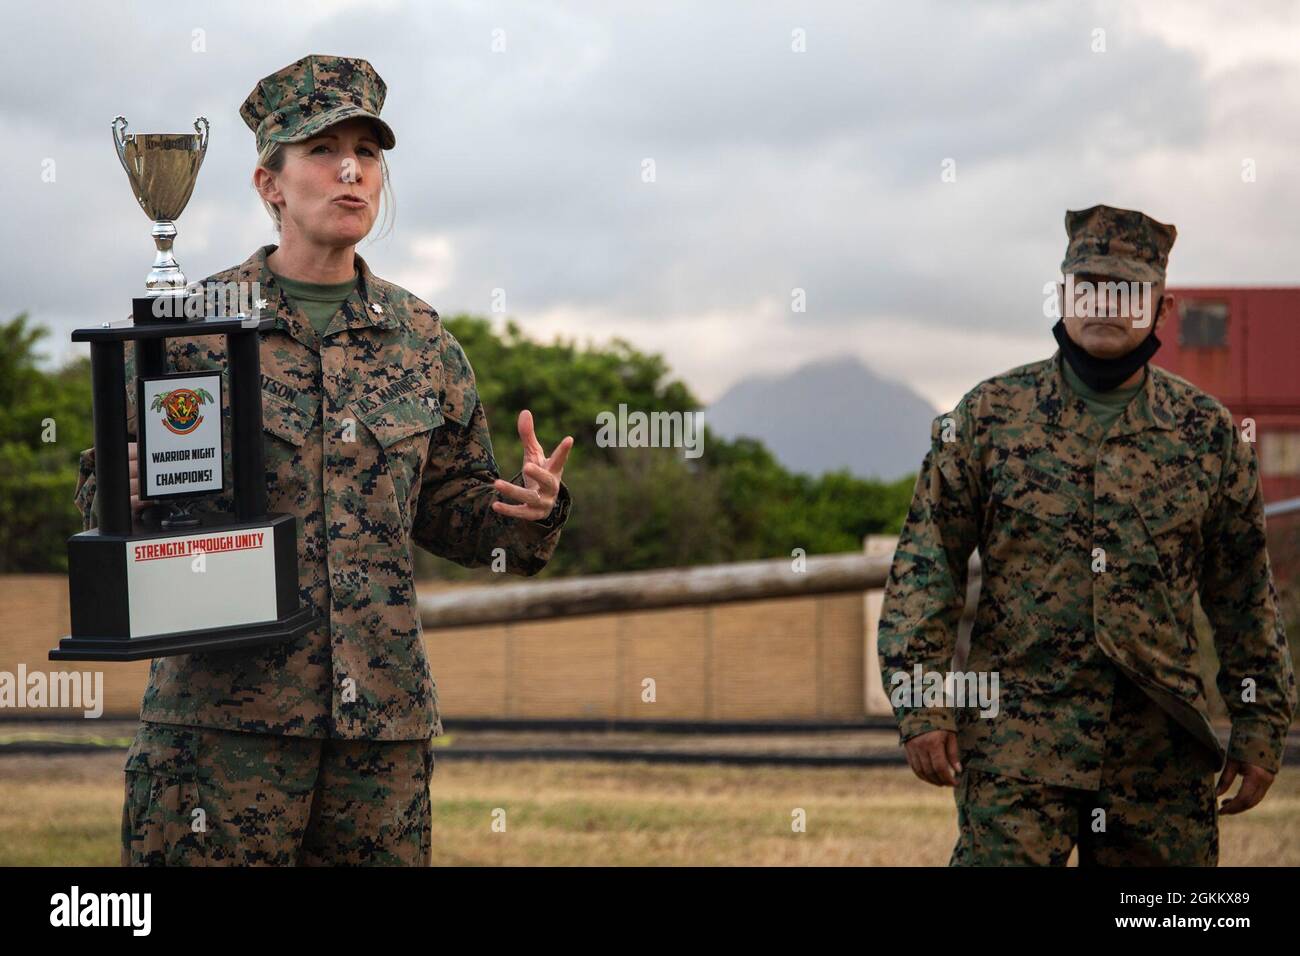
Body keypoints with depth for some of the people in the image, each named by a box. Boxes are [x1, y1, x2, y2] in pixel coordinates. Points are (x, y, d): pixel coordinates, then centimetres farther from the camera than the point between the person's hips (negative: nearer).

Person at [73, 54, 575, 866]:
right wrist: (134, 492, -20)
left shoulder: (420, 340, 11)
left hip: (383, 708, 4)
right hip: (222, 707, -4)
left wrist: (528, 510, -2)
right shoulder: (192, 323, 0)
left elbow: (449, 507, 18)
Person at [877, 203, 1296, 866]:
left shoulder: (1207, 431, 7)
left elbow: (1245, 593, 13)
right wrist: (920, 705, -6)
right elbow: (925, 563, 2)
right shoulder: (989, 414, 3)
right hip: (1018, 741, -2)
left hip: (1163, 754, 2)